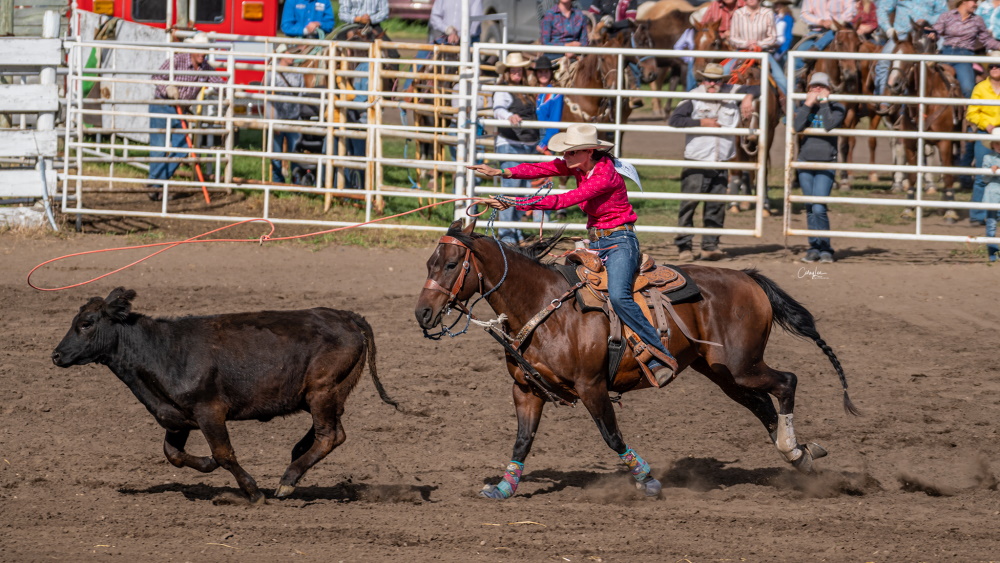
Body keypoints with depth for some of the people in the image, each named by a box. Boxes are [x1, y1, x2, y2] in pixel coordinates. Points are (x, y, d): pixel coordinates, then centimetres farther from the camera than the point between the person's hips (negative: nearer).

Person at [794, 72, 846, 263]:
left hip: (826, 163, -4)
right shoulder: (803, 107, 7)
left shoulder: (836, 108, -1)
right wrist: (808, 104, -13)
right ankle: (814, 247, 17)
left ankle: (825, 249, -3)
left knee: (819, 208, -14)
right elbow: (797, 126, -11)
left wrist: (824, 103, -13)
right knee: (810, 209, 8)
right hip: (805, 161, 4)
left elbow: (829, 125, -21)